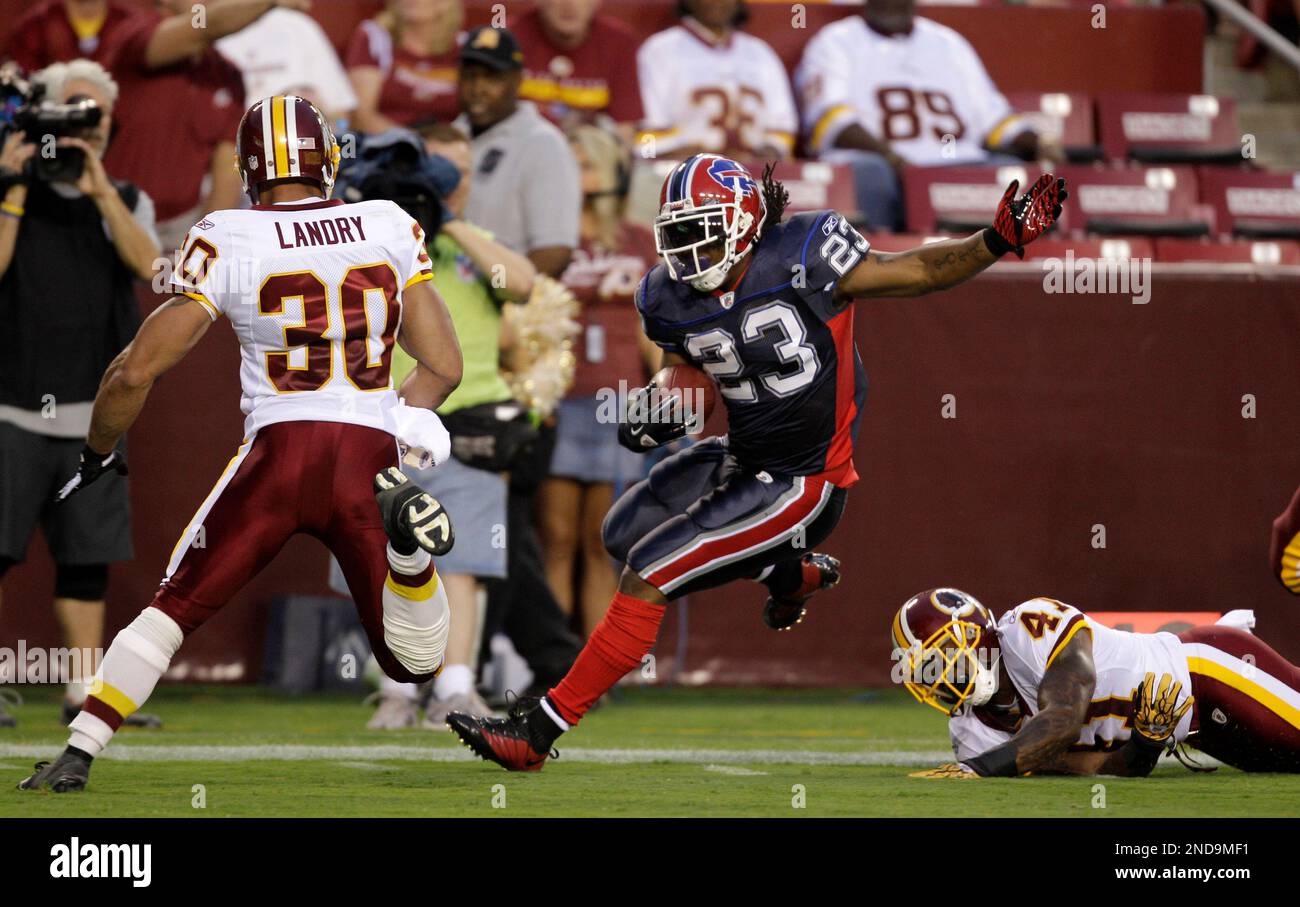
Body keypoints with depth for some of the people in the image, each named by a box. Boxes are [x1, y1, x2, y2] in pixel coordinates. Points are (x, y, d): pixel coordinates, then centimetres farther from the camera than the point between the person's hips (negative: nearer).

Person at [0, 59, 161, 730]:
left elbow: (148, 264, -7)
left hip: (94, 413, 4)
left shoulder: (127, 202, 13)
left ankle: (85, 692, 11)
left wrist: (99, 185, -14)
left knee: (88, 560, 5)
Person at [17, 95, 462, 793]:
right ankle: (404, 542, -18)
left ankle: (77, 755, 5)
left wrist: (98, 455, 16)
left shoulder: (226, 243, -1)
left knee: (174, 607, 17)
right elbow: (444, 366, 9)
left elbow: (135, 371, -2)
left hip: (276, 454, -1)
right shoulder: (392, 230, 6)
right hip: (370, 459, 1)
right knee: (414, 662, 13)